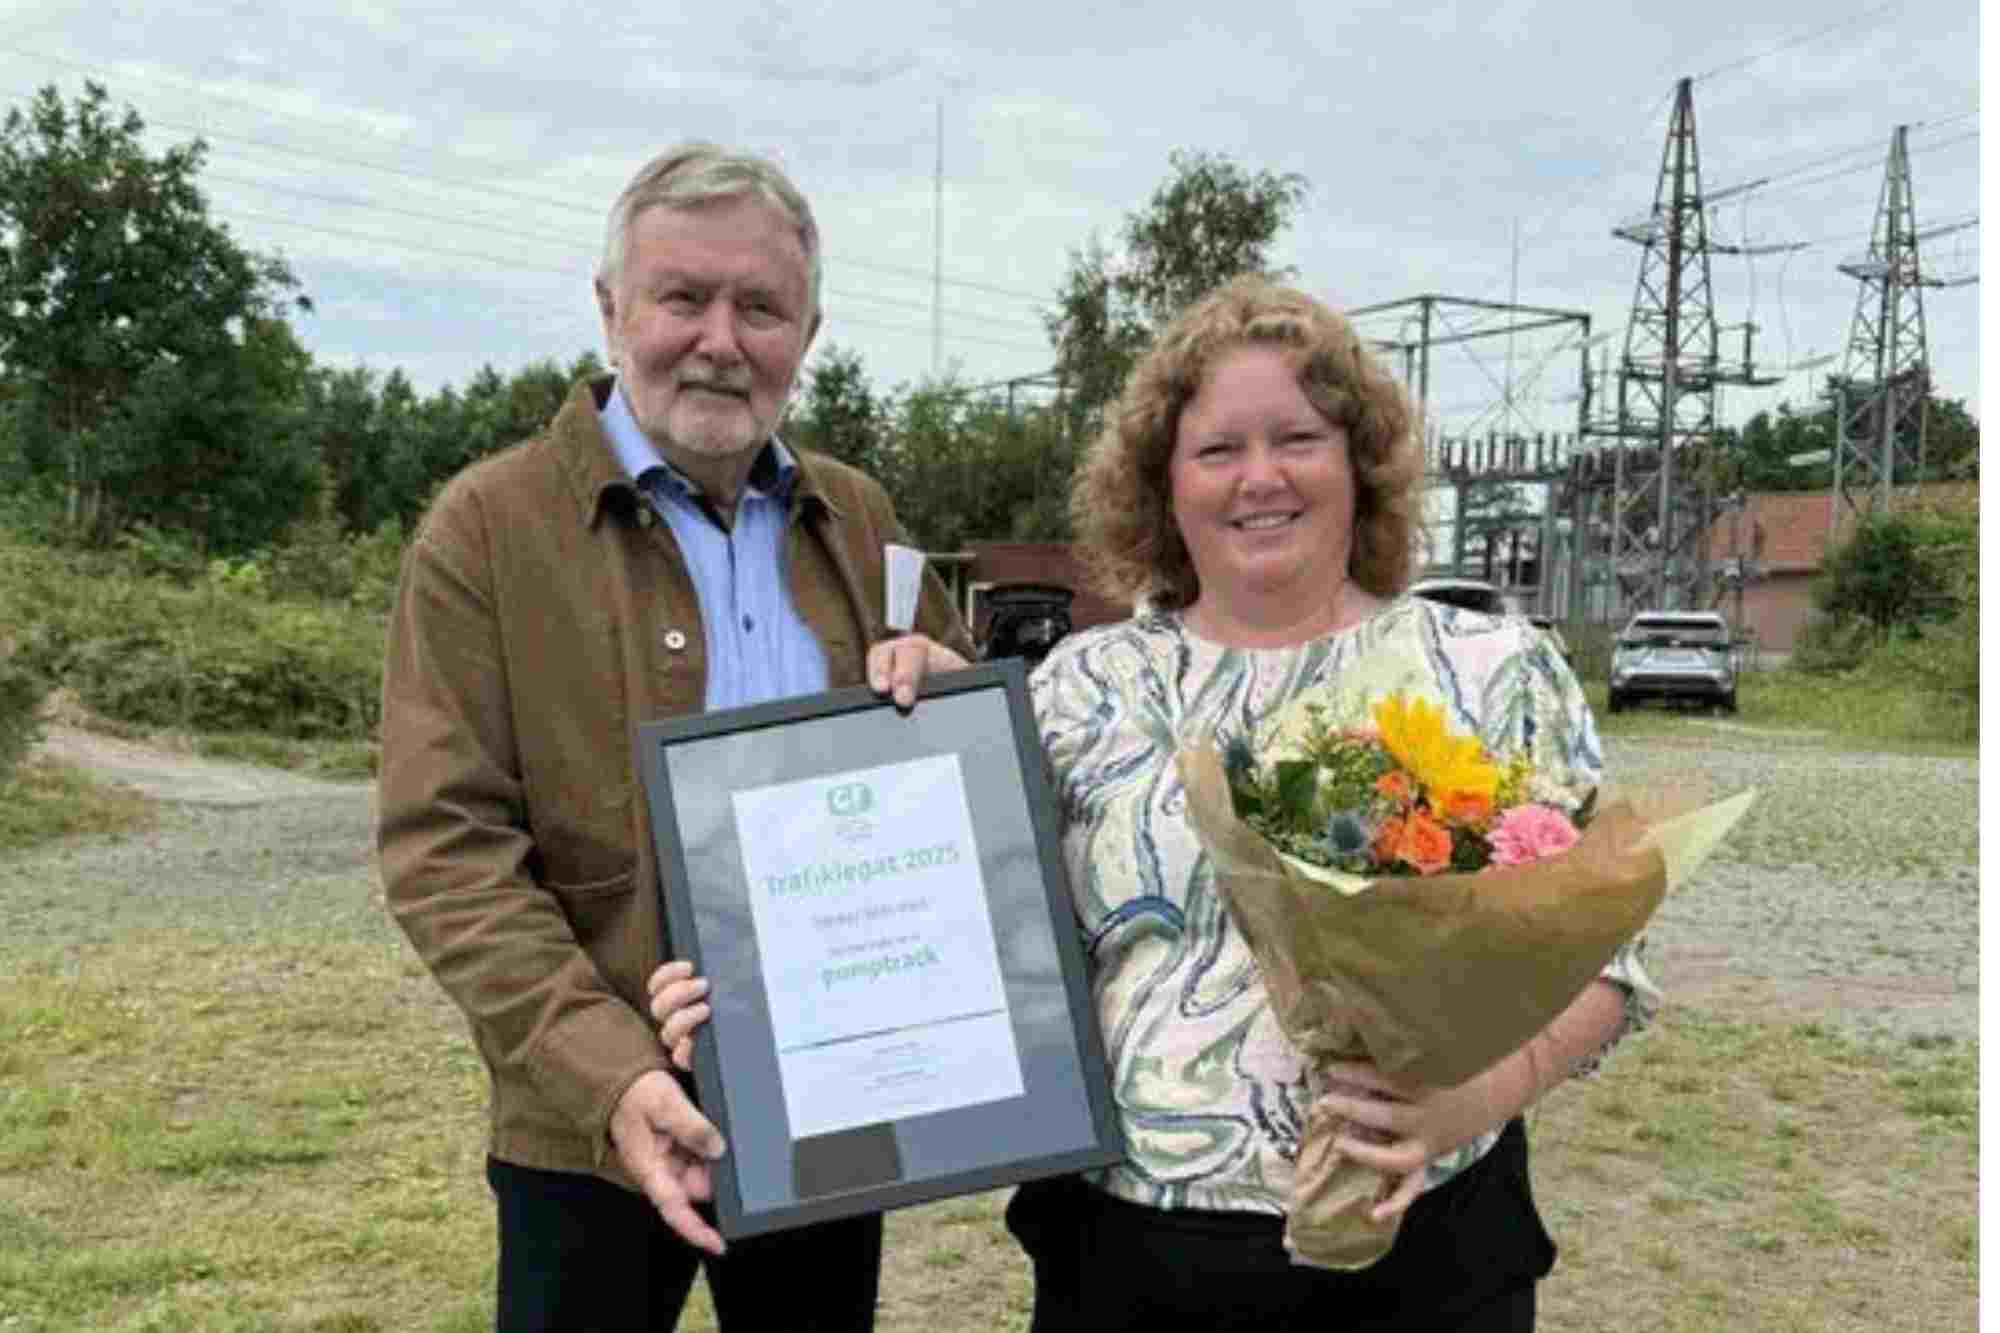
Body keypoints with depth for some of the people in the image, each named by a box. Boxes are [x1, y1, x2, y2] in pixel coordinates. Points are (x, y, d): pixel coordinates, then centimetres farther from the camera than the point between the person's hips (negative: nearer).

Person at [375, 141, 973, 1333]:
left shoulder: (857, 517, 8)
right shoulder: (489, 525, -7)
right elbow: (446, 845, -12)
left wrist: (943, 684, -8)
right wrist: (603, 1075, -22)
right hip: (597, 1124, -4)